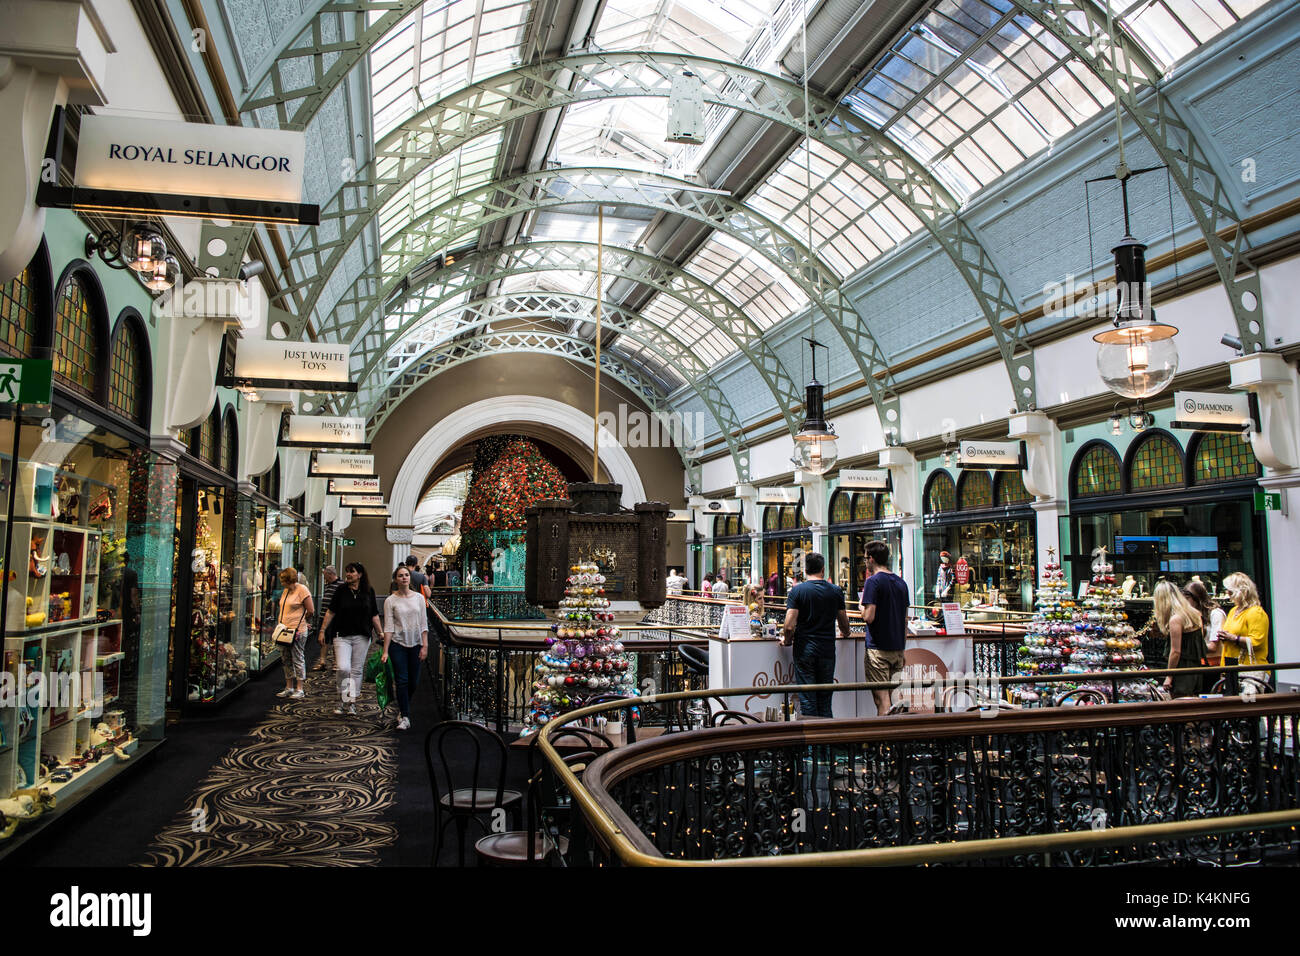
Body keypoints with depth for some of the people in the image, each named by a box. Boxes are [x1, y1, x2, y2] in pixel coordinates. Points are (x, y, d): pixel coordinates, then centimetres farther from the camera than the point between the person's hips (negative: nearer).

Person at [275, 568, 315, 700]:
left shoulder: (302, 590, -10)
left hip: (298, 631, -8)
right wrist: (279, 623, 13)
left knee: (298, 659, -4)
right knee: (286, 659, 11)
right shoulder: (285, 591, 14)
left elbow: (310, 611, -9)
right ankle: (289, 687, 20)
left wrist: (300, 621, 5)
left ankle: (300, 689, 1)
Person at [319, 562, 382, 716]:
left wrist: (381, 633, 4)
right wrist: (323, 630, 3)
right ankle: (344, 700, 4)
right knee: (343, 668, -14)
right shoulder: (341, 591, 0)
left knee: (356, 670, 6)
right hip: (342, 636, -1)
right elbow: (331, 612, 5)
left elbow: (374, 616, 7)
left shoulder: (368, 591, 3)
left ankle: (352, 702, 14)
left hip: (362, 637, 1)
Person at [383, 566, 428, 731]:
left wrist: (425, 646, -3)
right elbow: (388, 627, -6)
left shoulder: (419, 597, 3)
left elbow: (423, 624, 4)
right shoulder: (390, 601, -3)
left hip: (415, 644, 3)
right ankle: (405, 717, -2)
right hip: (398, 644, -2)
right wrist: (385, 651, -11)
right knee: (402, 681, -7)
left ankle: (403, 707, 34)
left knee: (414, 682, 8)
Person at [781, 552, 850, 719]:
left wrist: (787, 640, 6)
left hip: (804, 650, -2)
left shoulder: (797, 591, -7)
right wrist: (845, 633, 35)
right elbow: (844, 624, 12)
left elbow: (790, 625, -14)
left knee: (807, 699, 3)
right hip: (827, 649, 3)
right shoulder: (836, 591, 2)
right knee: (825, 698, 12)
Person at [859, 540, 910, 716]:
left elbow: (869, 616, -19)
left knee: (881, 697, -4)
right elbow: (905, 619, 15)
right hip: (897, 647, 7)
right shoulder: (901, 582, 11)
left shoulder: (873, 582, -12)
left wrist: (862, 606, 2)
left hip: (878, 647, -7)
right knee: (888, 693, 17)